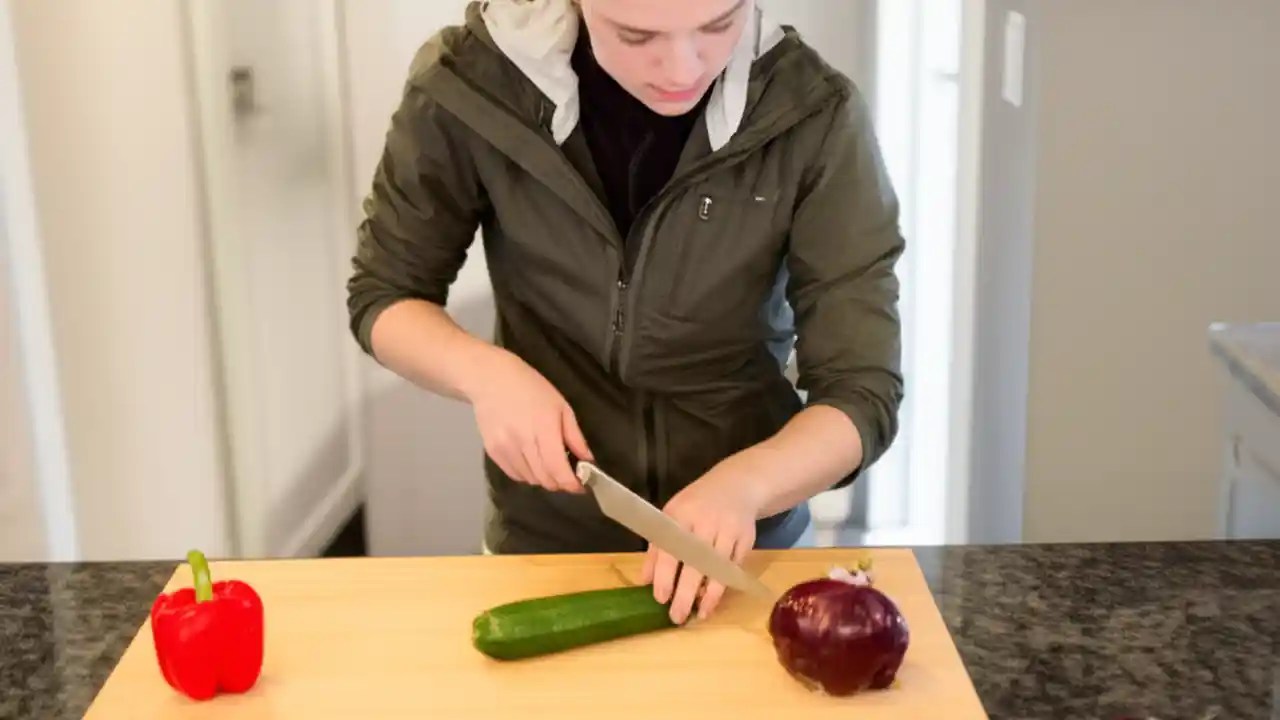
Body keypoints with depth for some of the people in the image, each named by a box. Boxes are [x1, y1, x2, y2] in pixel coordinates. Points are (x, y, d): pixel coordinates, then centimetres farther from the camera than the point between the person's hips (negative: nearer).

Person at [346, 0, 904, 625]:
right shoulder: (469, 85, -18)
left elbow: (863, 391, -17)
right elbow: (381, 296, -4)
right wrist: (485, 372, -23)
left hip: (741, 546, 0)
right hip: (543, 537, 1)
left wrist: (744, 484, -36)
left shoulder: (815, 116, -20)